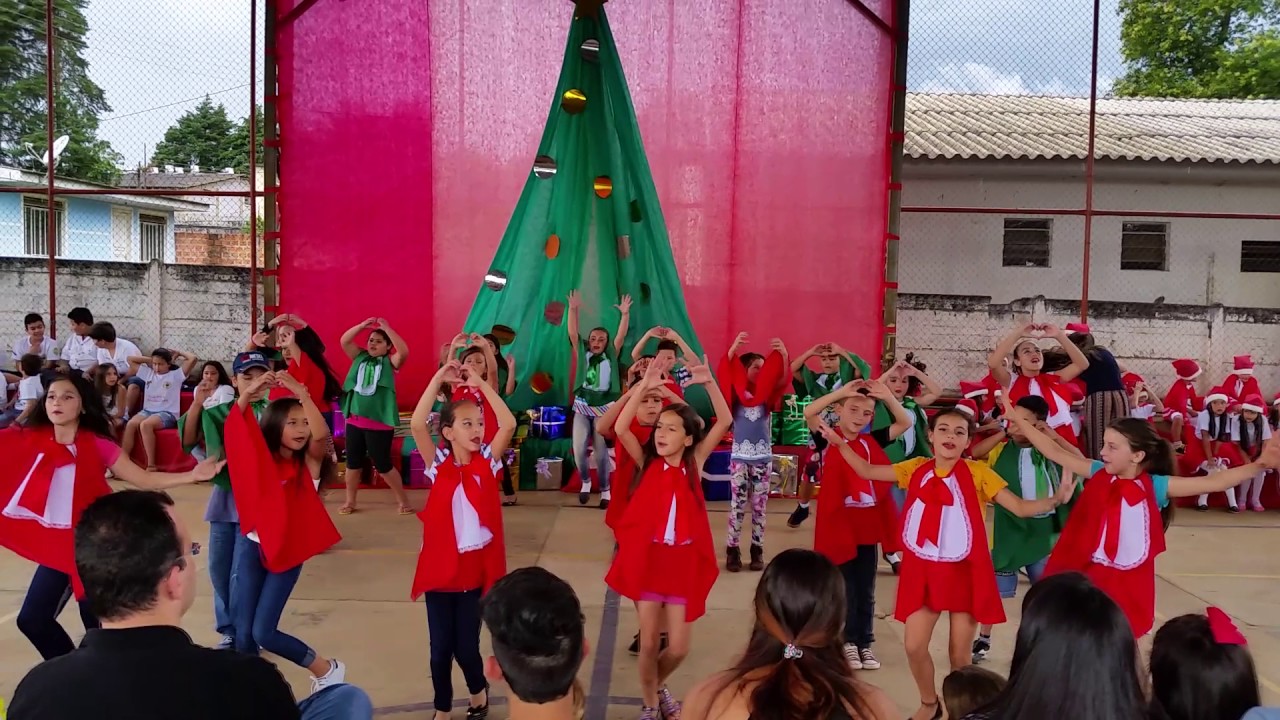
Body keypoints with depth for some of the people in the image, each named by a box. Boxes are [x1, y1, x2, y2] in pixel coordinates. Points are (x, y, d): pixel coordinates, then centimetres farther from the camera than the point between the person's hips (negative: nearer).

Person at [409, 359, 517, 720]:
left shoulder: (487, 461, -1)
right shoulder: (439, 463, -3)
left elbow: (509, 424, -16)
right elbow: (417, 424, -18)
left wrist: (481, 384, -13)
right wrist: (439, 379, -16)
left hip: (477, 568, 0)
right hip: (441, 568, 0)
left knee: (466, 644, 7)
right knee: (440, 647, 9)